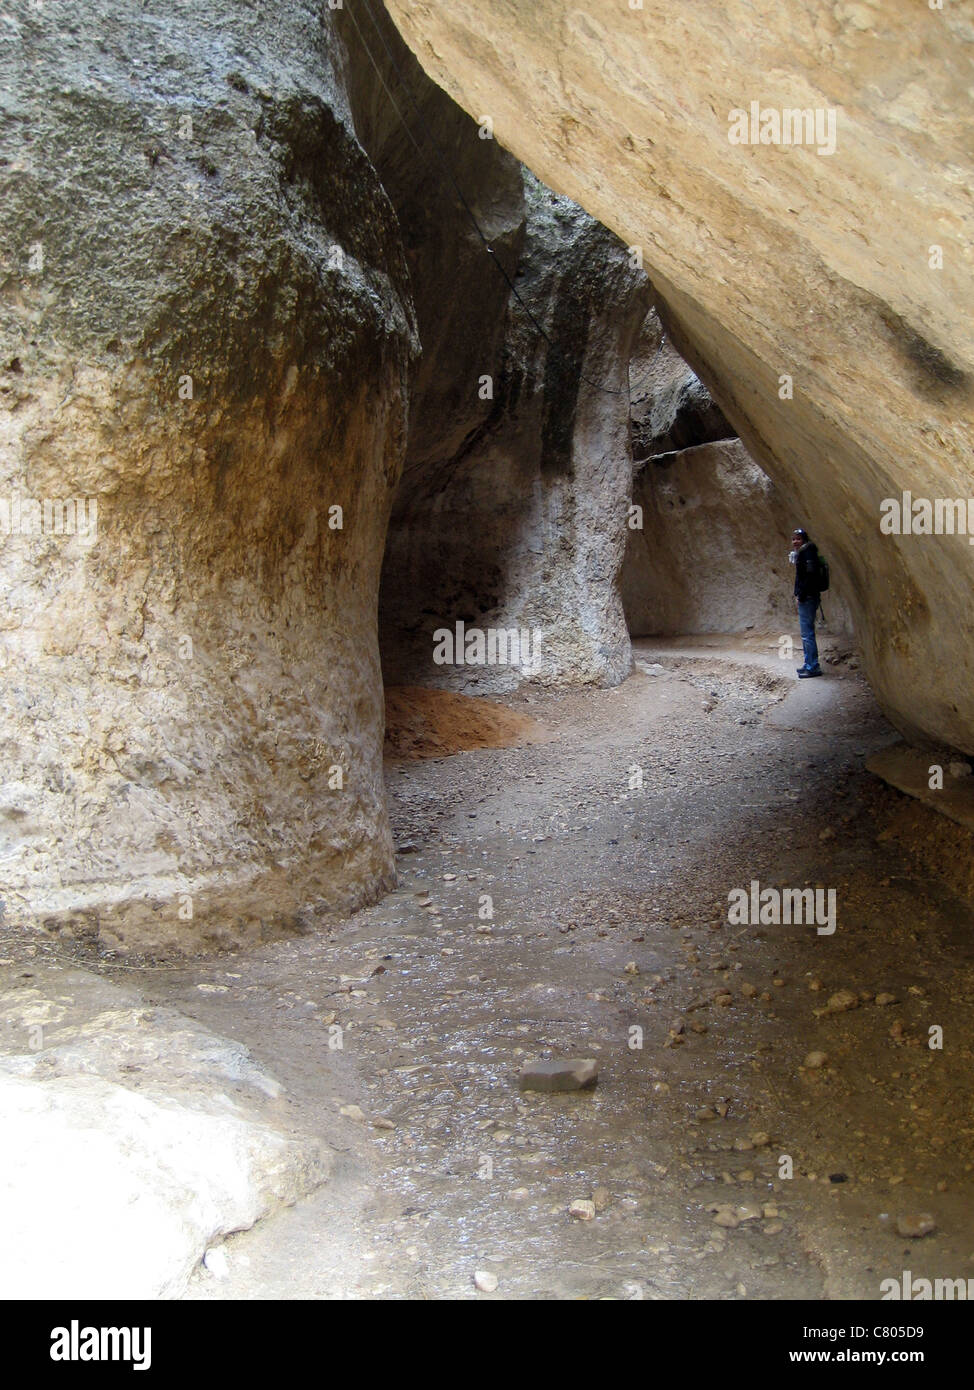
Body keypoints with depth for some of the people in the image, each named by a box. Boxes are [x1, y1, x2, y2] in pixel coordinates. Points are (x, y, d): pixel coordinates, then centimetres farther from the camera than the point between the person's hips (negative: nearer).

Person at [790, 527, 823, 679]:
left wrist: (800, 596, -18)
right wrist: (798, 595, 14)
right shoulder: (800, 554, 18)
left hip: (807, 598, -11)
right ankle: (809, 664, 22)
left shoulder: (807, 553, -13)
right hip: (805, 598, 11)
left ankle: (813, 667, -7)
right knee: (806, 633, 15)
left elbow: (810, 576, -21)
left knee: (807, 633, -9)